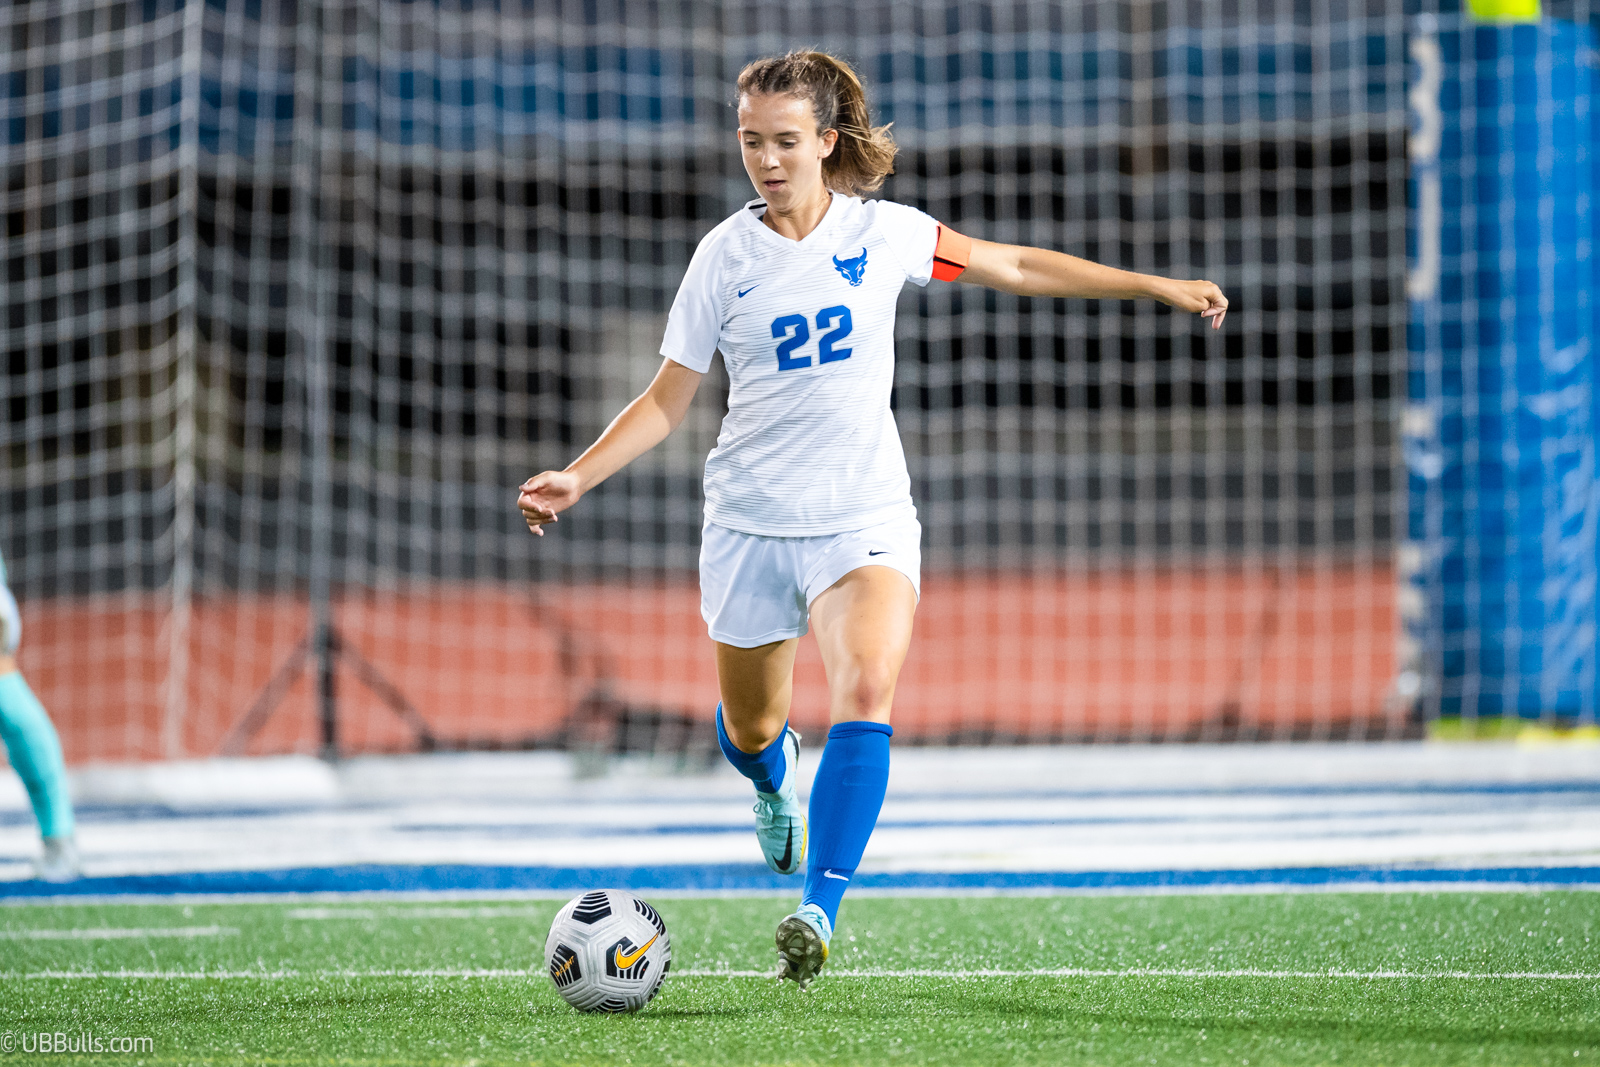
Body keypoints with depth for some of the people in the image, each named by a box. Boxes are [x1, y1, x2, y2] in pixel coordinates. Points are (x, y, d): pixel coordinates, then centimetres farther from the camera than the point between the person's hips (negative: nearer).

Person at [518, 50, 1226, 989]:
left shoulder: (885, 233, -1)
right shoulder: (725, 256, -2)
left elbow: (1017, 268, 11)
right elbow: (669, 400, 3)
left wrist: (1158, 286, 10)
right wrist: (579, 476, -11)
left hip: (865, 516, -1)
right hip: (751, 523, 1)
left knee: (866, 693, -26)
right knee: (750, 728, 13)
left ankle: (820, 911, -29)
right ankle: (776, 782, 53)